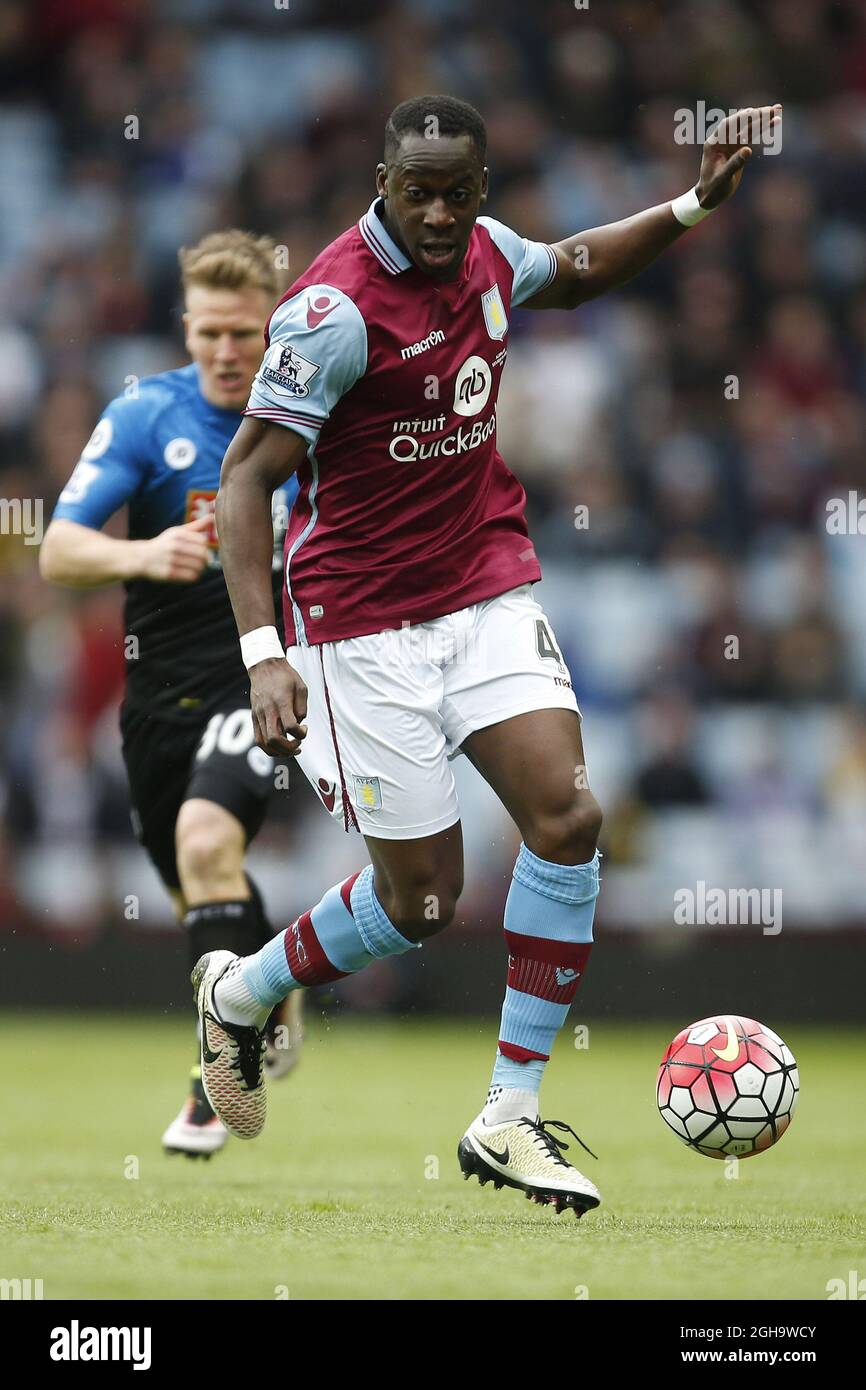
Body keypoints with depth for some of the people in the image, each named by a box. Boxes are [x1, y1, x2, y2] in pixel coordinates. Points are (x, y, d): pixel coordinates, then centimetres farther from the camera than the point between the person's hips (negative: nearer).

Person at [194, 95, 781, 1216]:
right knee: (421, 899, -2)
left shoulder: (487, 251, 2)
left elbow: (575, 270, 27)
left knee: (568, 815, -14)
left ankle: (508, 1120, -6)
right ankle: (240, 992, 29)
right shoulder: (338, 305, -20)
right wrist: (263, 651, -28)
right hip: (364, 622, -6)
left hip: (488, 590, 6)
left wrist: (695, 204, 15)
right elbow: (246, 473, -19)